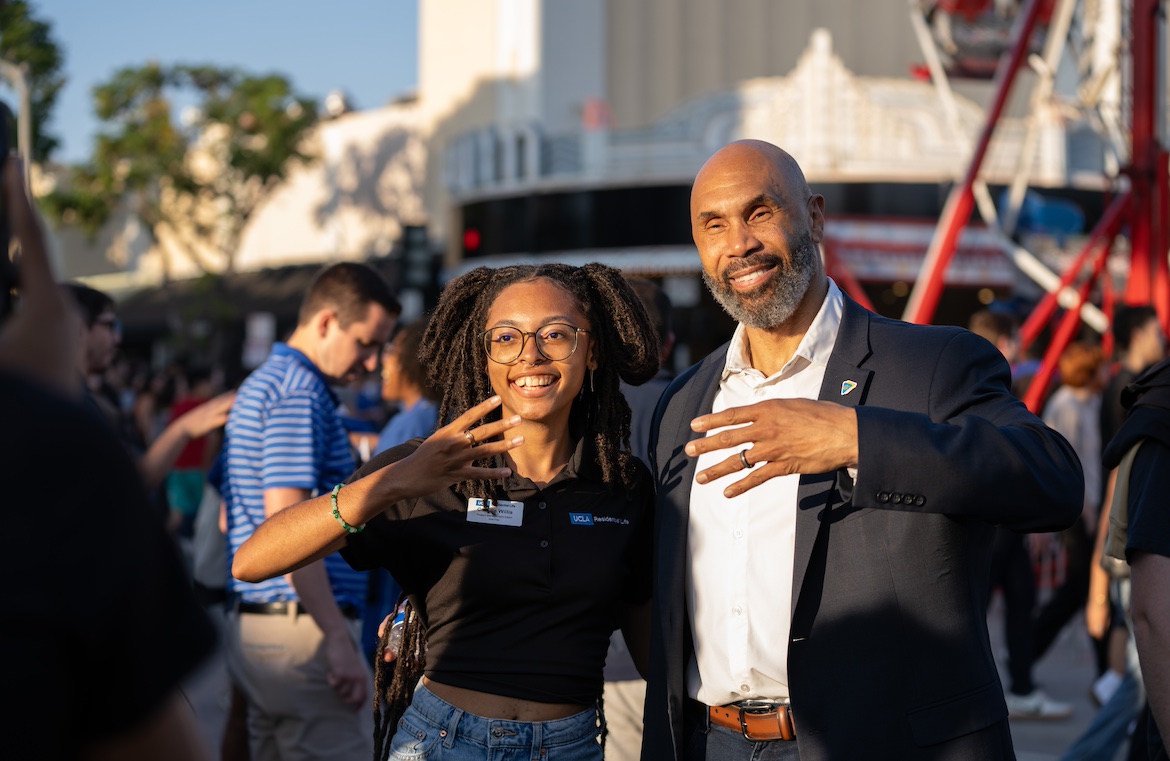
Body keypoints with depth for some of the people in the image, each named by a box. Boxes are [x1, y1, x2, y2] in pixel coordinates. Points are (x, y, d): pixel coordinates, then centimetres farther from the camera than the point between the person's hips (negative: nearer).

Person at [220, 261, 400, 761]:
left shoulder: (258, 387, 19)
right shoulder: (301, 393, -13)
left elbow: (230, 515, 25)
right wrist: (339, 640, -23)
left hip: (248, 622, 10)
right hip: (301, 627, -10)